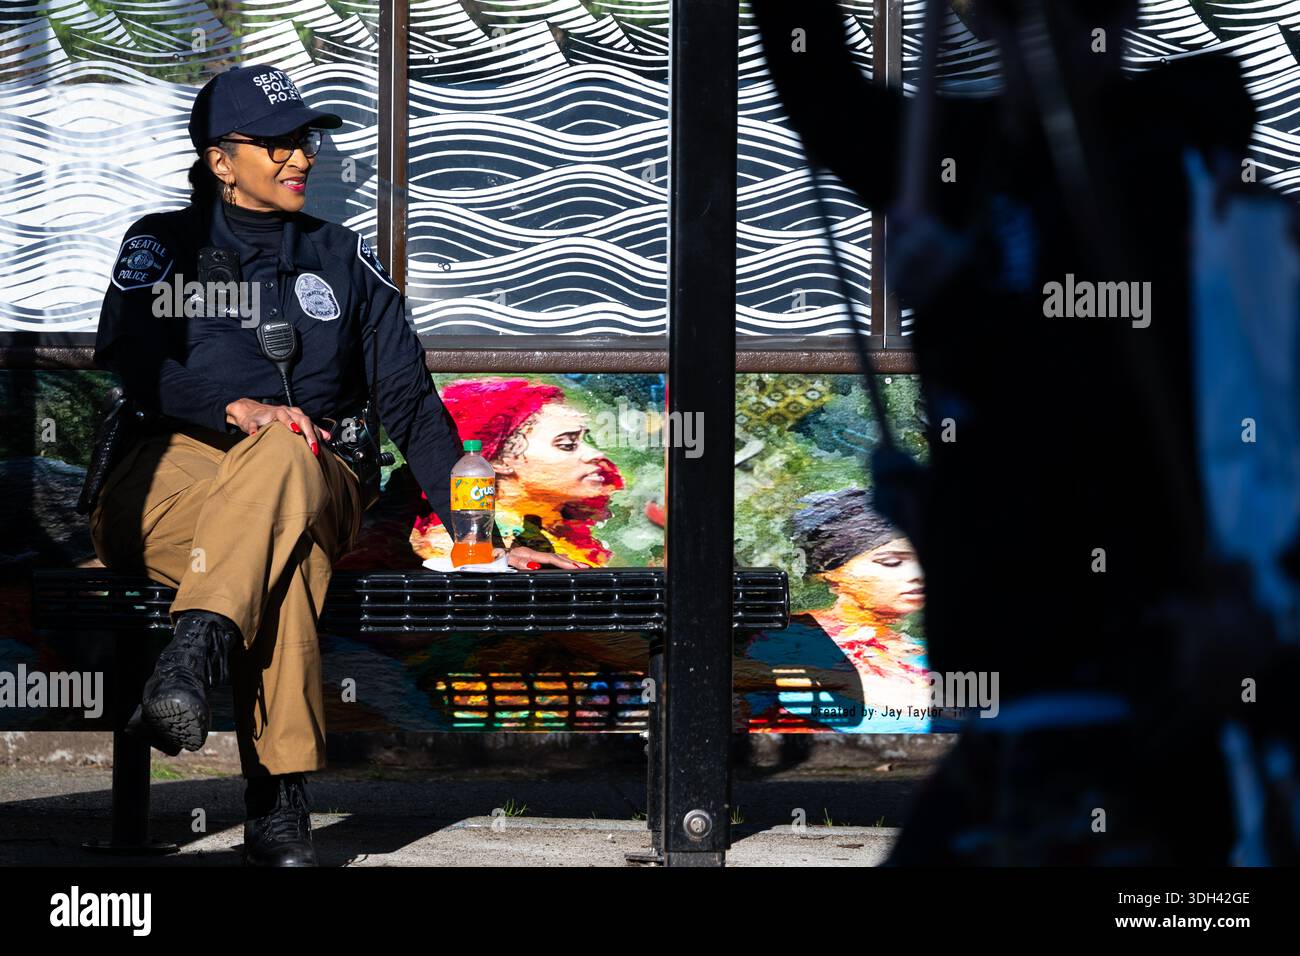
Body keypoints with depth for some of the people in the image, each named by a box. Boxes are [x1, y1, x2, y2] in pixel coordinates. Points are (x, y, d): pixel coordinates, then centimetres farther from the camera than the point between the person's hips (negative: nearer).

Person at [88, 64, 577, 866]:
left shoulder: (344, 260, 23)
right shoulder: (162, 245, 17)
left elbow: (411, 401, 15)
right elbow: (126, 362, -2)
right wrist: (238, 407, -21)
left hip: (313, 480, 1)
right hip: (171, 478, -1)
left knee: (282, 457, -40)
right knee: (288, 554, -39)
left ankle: (195, 657, -59)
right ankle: (278, 799, -51)